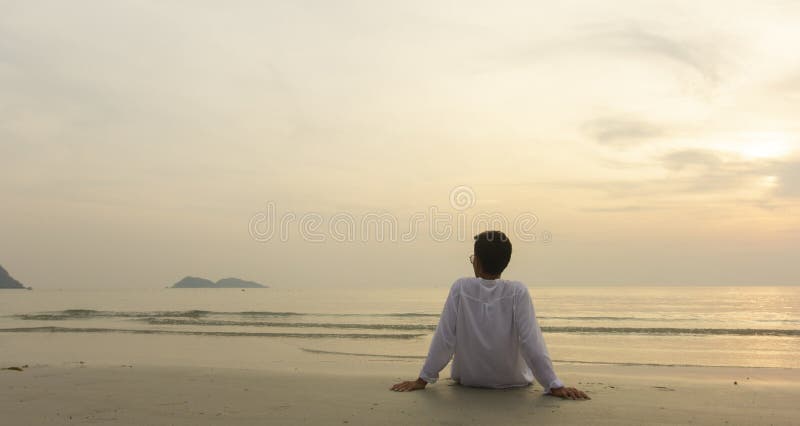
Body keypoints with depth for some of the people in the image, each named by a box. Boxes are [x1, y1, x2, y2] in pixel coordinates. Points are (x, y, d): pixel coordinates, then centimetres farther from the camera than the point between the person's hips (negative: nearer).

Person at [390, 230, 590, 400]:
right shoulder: (517, 291, -20)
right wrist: (555, 386, -18)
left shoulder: (460, 288, -19)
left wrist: (423, 379, -10)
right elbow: (531, 341, -23)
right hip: (512, 381, 0)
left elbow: (444, 338, -17)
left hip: (468, 379, 1)